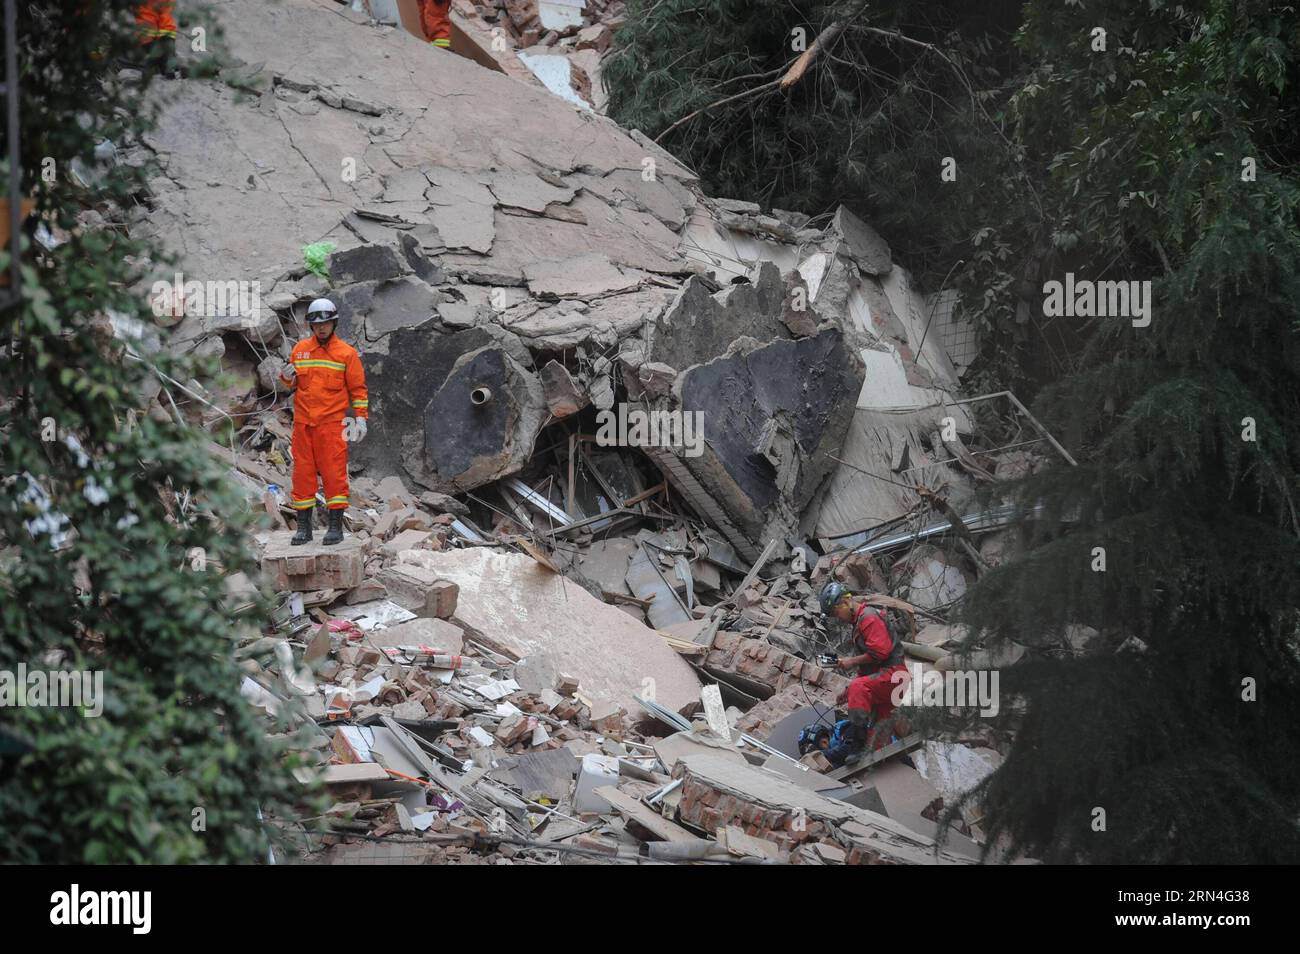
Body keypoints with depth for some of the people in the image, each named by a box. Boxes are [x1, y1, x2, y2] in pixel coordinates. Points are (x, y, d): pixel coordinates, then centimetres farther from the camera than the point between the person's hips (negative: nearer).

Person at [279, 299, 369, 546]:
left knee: (334, 472, -6)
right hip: (303, 422, 4)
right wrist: (288, 378, -3)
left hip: (332, 423, -4)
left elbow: (358, 388, 3)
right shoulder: (300, 349, 11)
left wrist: (361, 417, -5)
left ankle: (336, 525, -3)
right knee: (302, 472, 4)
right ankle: (303, 526, 9)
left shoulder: (346, 353, 1)